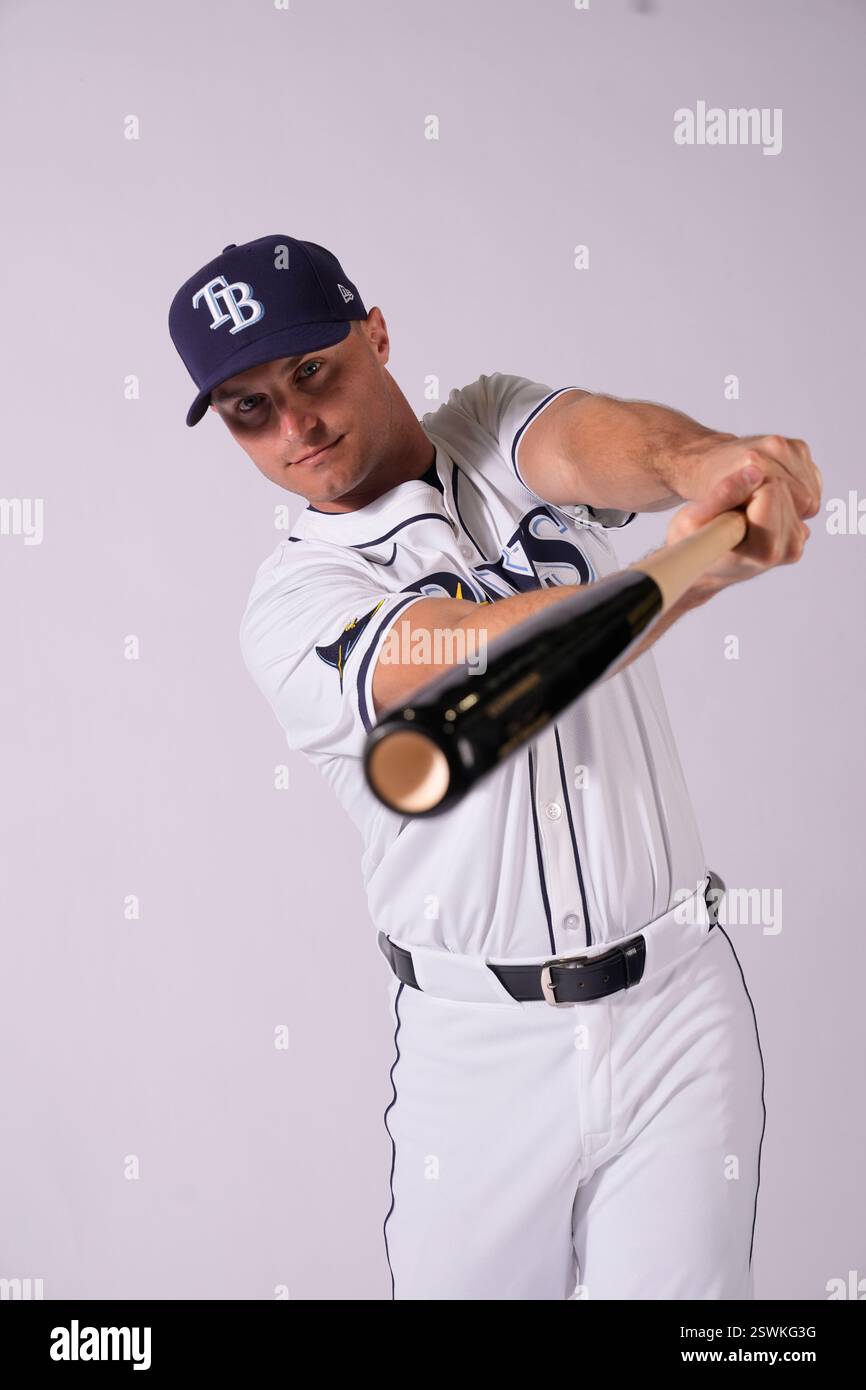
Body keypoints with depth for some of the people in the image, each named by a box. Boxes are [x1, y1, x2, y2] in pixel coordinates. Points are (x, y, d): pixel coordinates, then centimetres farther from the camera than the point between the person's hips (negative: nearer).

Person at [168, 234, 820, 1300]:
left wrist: (701, 463, -45)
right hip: (482, 1042, -1)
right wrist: (694, 568, -46)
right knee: (464, 1277, 7)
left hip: (679, 1006, 1)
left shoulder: (494, 431, 4)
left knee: (678, 1280, 3)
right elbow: (486, 660, -28)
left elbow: (585, 435, -21)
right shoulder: (289, 607, -8)